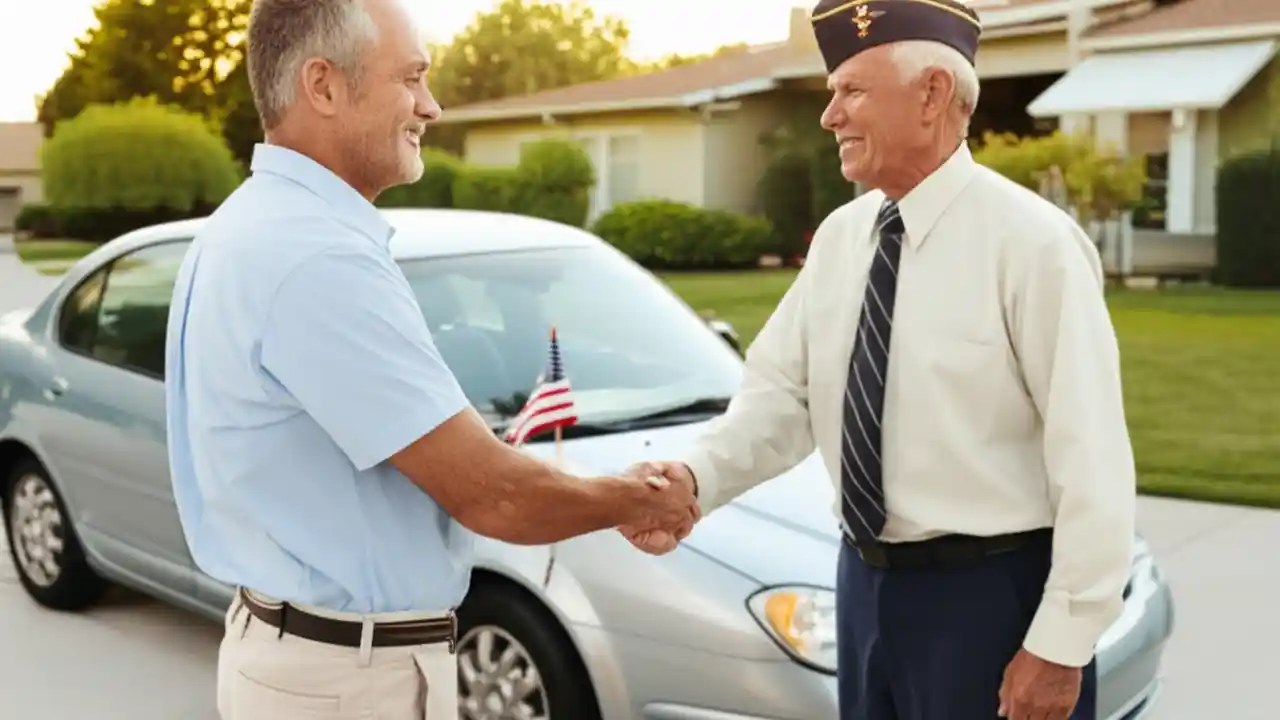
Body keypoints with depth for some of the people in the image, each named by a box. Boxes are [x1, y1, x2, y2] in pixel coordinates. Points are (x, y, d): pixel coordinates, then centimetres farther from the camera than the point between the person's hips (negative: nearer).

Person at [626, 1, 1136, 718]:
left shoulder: (1031, 241, -16)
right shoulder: (839, 237, 4)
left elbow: (1092, 460, -16)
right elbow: (781, 395, 1)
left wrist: (1061, 644, -16)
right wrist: (696, 476, -17)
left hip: (993, 593, -6)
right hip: (867, 583, 6)